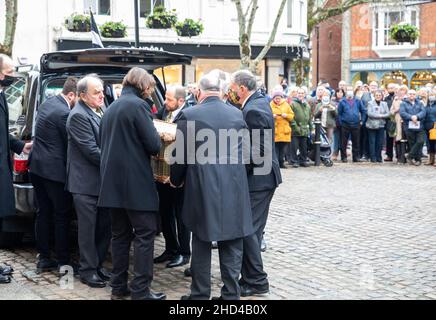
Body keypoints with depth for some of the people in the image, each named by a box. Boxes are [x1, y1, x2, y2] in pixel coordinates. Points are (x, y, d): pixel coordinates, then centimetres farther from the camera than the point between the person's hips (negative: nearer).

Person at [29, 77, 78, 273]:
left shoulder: (46, 104, 10)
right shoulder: (64, 113, -19)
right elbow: (70, 144, -14)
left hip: (37, 167, 9)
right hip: (54, 170, -9)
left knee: (43, 213, 12)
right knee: (62, 216, 1)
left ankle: (43, 259, 17)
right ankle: (63, 261, 7)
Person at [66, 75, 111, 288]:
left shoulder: (100, 111, 11)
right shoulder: (78, 115, -15)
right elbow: (91, 150, -19)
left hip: (103, 180, 8)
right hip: (86, 182, -8)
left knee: (104, 226, 13)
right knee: (88, 228, 2)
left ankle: (97, 264, 26)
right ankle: (88, 270, 12)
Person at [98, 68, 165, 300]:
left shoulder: (111, 108, 15)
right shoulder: (137, 105, -11)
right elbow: (153, 145, -15)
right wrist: (158, 139, 7)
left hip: (113, 181, 8)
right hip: (136, 182, -8)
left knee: (120, 234, 13)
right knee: (144, 235, -3)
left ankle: (118, 287, 16)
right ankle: (140, 291, -4)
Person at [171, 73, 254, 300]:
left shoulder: (189, 115, -7)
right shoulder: (237, 114, 3)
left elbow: (181, 154, -2)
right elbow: (244, 150, 12)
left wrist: (176, 180, 16)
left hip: (202, 189, -2)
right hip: (234, 189, 2)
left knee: (202, 244, 9)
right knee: (232, 246, 9)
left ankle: (200, 294, 17)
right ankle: (230, 294, 14)